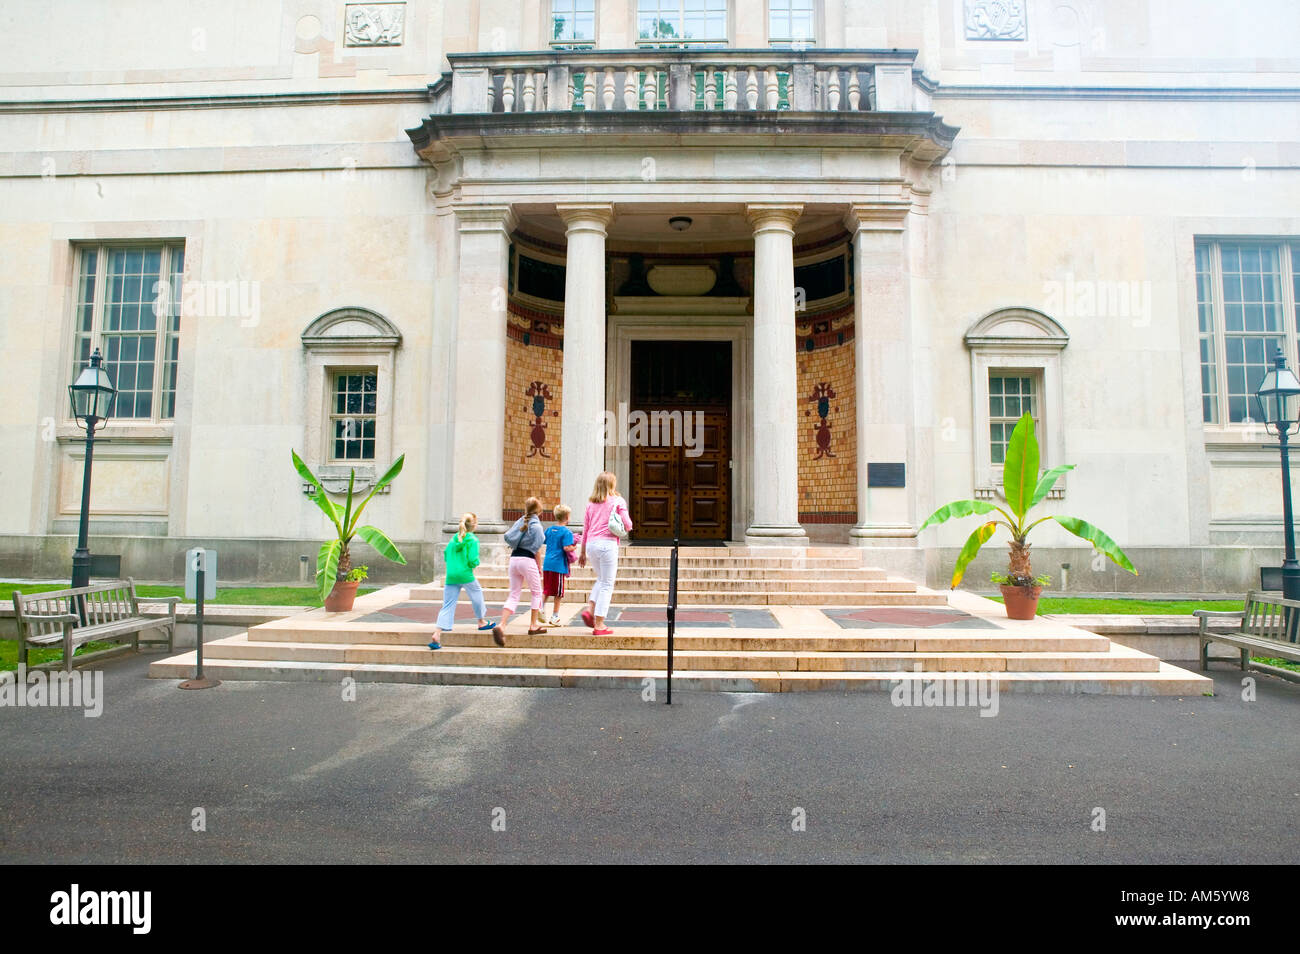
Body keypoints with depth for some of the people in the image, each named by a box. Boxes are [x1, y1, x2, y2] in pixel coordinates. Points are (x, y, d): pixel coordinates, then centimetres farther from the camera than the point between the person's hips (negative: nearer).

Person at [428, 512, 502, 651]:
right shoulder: (472, 540, -8)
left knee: (447, 606, 5)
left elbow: (445, 557, 15)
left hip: (450, 577, 5)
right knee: (477, 594, 21)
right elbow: (473, 561, -14)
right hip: (465, 575, -5)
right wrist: (477, 562, 6)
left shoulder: (453, 539, 11)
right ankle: (482, 622, 38)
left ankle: (436, 635, -6)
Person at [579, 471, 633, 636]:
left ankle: (589, 609, 6)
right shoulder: (618, 501, 0)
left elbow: (585, 528, 16)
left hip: (591, 543, 5)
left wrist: (583, 552, 22)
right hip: (608, 543, -5)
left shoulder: (591, 503, 13)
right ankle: (599, 625, 1)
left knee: (601, 579, 25)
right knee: (607, 585, 2)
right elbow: (628, 525, -5)